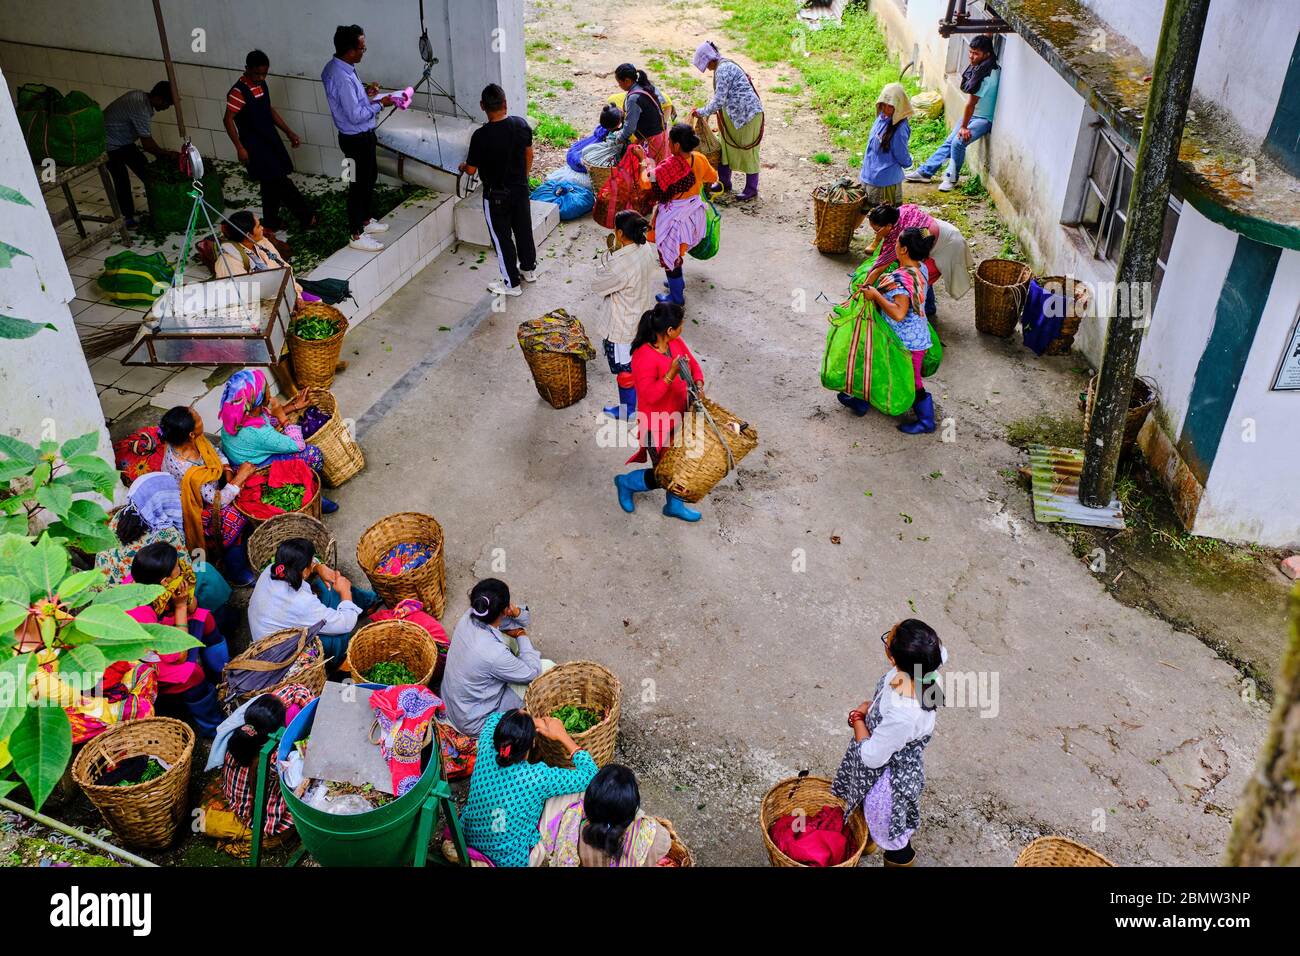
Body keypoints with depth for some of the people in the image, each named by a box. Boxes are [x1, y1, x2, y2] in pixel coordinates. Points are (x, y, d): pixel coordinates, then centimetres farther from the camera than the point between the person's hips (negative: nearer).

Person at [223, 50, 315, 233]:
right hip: (255, 145, -8)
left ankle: (272, 221, 26)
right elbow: (228, 120, -16)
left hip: (270, 139, 8)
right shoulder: (238, 92, -19)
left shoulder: (262, 84, 6)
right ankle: (306, 216, -2)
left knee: (272, 182, 13)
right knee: (279, 181, -7)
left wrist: (289, 132, 13)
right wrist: (240, 147, -20)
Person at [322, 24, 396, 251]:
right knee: (359, 184, 2)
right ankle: (357, 235, 15)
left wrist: (365, 92, 4)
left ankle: (366, 221, 40)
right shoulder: (342, 78, -30)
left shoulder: (335, 66, 2)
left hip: (362, 135, 10)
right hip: (357, 138, -10)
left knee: (370, 175, 24)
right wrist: (380, 105, -17)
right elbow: (355, 115, -28)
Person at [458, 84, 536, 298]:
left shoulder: (481, 136, -25)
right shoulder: (522, 124, -11)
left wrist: (463, 167, 10)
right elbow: (529, 155, 4)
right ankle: (529, 269, 43)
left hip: (496, 195, -5)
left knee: (502, 238, 10)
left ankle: (511, 284, 21)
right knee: (524, 230, 23)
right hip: (521, 189, 5)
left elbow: (471, 169, -15)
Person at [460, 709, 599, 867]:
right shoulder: (538, 777, -31)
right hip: (514, 860, -4)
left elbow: (494, 718, 5)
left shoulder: (485, 753, -20)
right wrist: (562, 735, -12)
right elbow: (590, 774, -18)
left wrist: (532, 722, -6)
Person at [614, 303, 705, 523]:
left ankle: (675, 505, 44)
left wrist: (698, 384, -14)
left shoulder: (676, 342, -6)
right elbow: (649, 395, -32)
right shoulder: (644, 357, -30)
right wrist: (671, 373, -41)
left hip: (678, 418, 8)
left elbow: (694, 365, 6)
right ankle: (626, 482, 32)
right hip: (657, 426, -8)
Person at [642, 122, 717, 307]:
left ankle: (677, 297, 25)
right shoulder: (700, 159, -10)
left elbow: (645, 183, -26)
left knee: (669, 254, 13)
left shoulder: (670, 166, -31)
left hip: (673, 216, -7)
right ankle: (678, 282, 48)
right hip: (694, 211, 7)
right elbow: (712, 177, 8)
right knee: (677, 252, 29)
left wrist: (645, 167, -8)